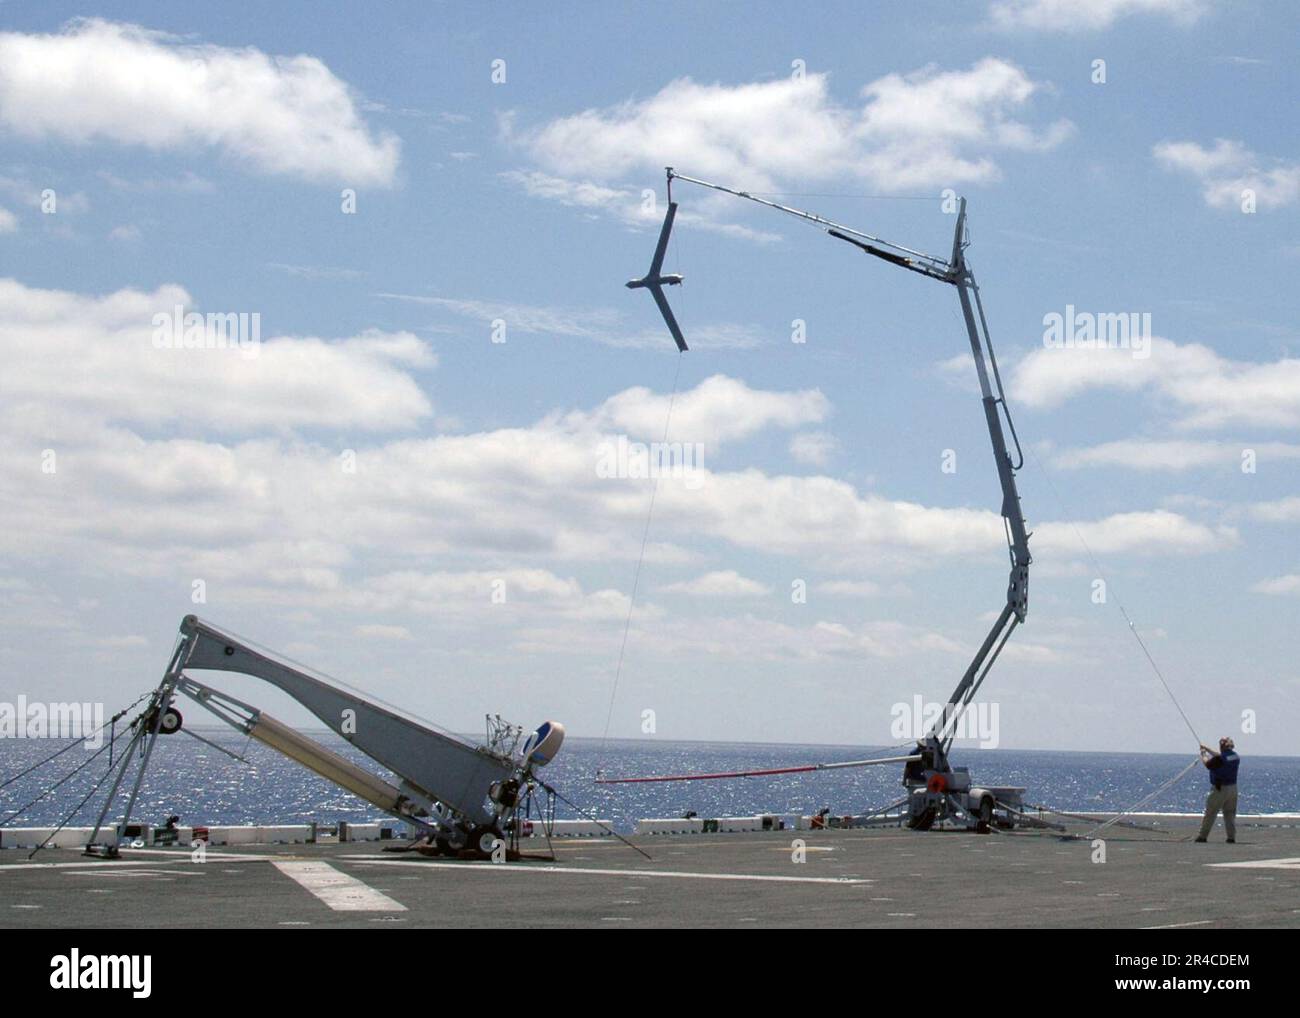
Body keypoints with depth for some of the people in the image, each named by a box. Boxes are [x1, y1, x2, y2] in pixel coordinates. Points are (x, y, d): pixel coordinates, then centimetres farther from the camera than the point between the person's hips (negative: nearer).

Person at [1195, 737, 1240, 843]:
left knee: (1210, 813, 3)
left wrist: (1203, 754, 14)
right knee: (1230, 814, 11)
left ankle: (1203, 836, 8)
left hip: (1220, 789, -6)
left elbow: (1207, 763, -5)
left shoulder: (1219, 759, -21)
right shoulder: (1235, 756, 4)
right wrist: (1208, 749, 29)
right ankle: (1232, 837, 6)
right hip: (1233, 788, 7)